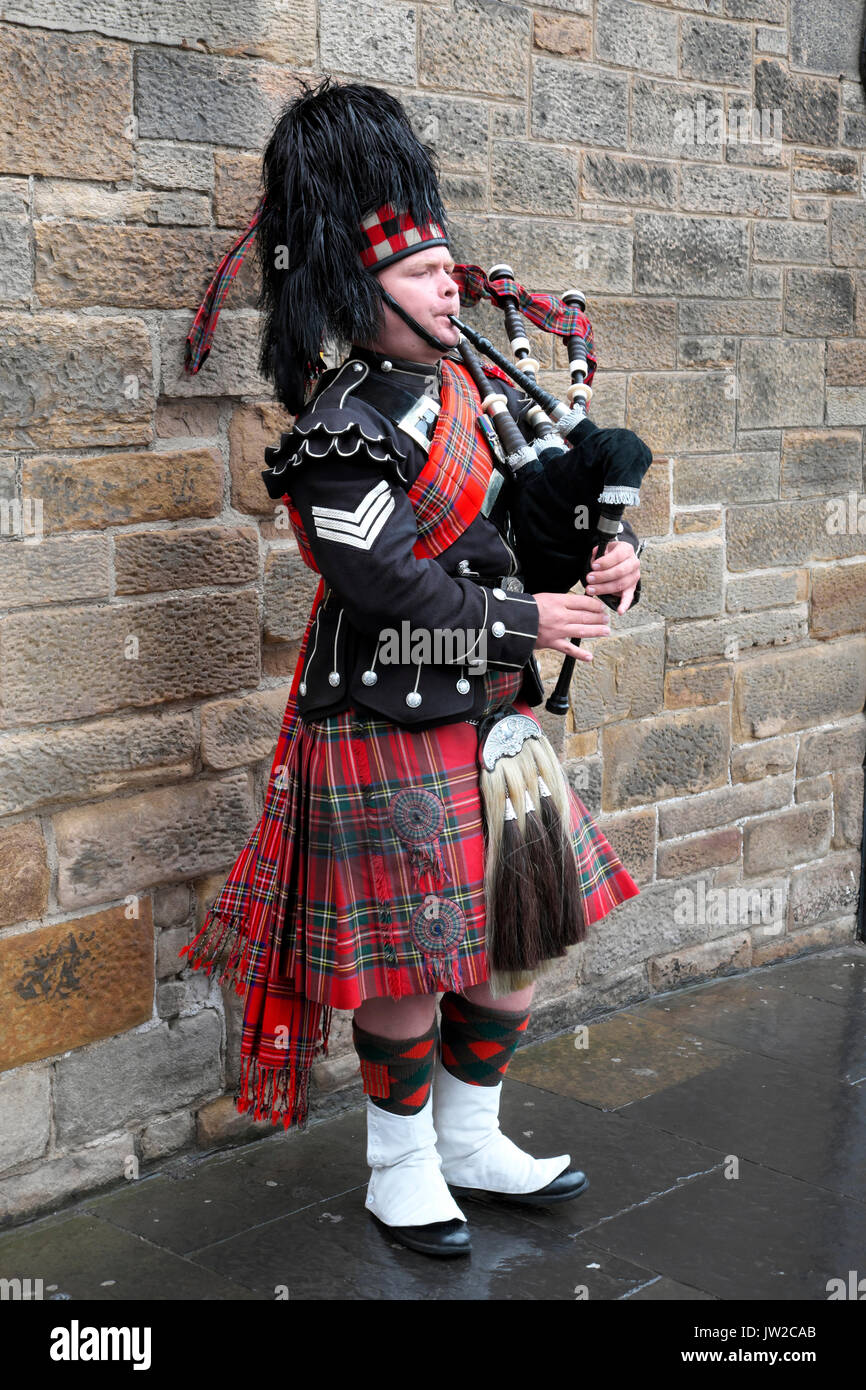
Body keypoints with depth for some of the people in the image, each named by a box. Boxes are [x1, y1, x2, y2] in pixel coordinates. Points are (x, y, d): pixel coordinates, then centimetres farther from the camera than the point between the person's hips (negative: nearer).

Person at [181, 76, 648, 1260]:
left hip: (493, 718, 8)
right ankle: (402, 1170, 26)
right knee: (411, 969, 4)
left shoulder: (480, 388, 8)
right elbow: (390, 585, -22)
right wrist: (526, 619, -15)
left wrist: (609, 557, -6)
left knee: (521, 936, 15)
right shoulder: (342, 431, -16)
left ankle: (472, 1143, 34)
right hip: (393, 734, -8)